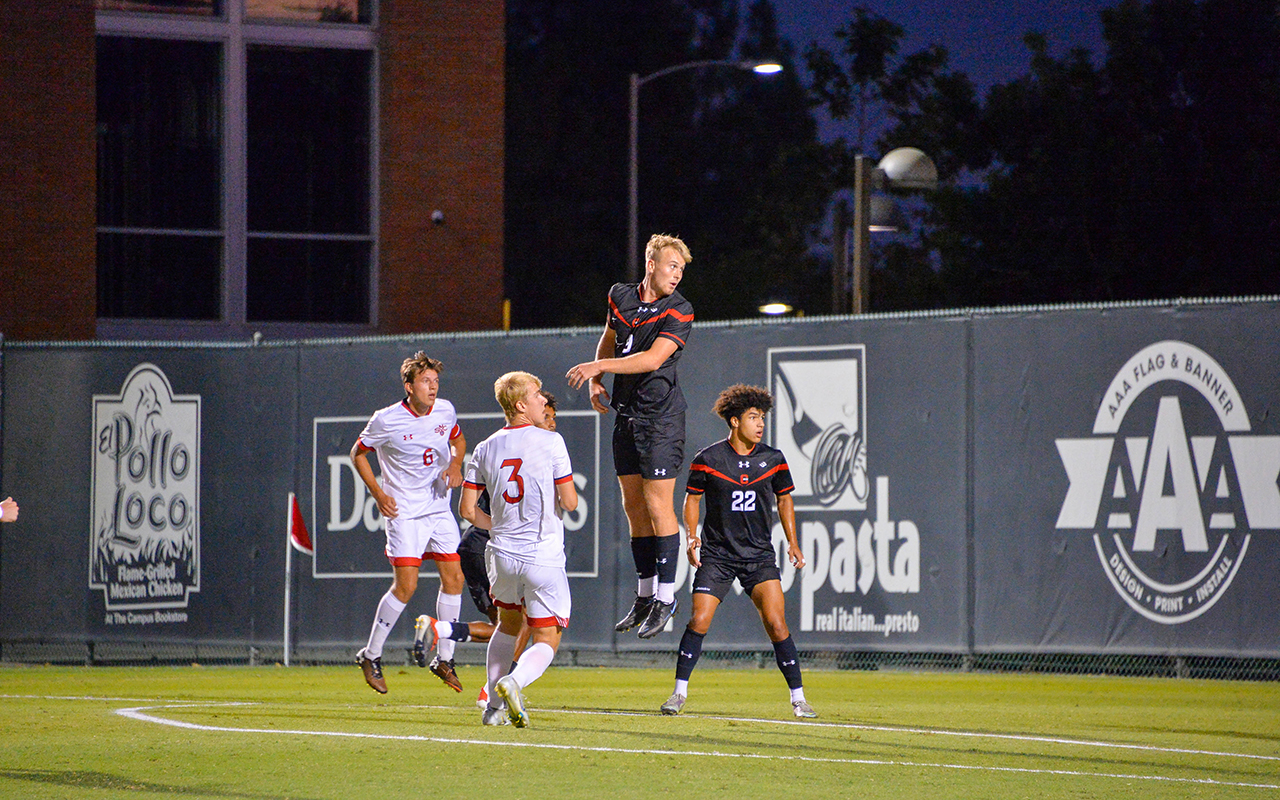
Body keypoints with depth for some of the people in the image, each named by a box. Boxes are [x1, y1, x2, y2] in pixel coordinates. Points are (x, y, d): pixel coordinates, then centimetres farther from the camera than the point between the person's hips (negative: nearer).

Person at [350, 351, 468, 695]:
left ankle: (444, 658, 12)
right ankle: (371, 656, 5)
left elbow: (458, 439, 21)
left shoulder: (445, 410, 0)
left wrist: (456, 463, -1)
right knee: (406, 586, -12)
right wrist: (378, 494, -7)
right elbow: (358, 453, 2)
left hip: (439, 509, 5)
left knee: (454, 578, -1)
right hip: (404, 512, -5)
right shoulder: (386, 421, -13)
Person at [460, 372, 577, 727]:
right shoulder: (550, 443, -9)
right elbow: (569, 501, -10)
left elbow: (467, 509, 5)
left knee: (508, 625, 27)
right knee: (546, 641, 2)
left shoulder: (486, 449, 5)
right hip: (543, 557, -5)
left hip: (502, 553, 5)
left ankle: (494, 706, 22)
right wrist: (565, 497, 14)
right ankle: (514, 682, -27)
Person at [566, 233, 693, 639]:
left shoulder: (679, 312, -12)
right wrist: (595, 380, 10)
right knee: (633, 506, 9)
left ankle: (666, 595, -2)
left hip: (661, 415, -6)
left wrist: (599, 366, -24)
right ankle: (644, 595, 17)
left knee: (657, 504, -9)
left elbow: (653, 359, -22)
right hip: (626, 414, 6)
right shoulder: (621, 296, 7)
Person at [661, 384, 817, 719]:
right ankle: (679, 692, 4)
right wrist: (692, 535, -6)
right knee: (699, 620, -11)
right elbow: (692, 498, 8)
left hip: (759, 556, 1)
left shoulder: (773, 459, 2)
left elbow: (784, 499, 15)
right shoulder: (708, 459, -5)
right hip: (716, 555, -1)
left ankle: (798, 698, -2)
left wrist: (793, 543, 10)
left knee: (776, 622, -10)